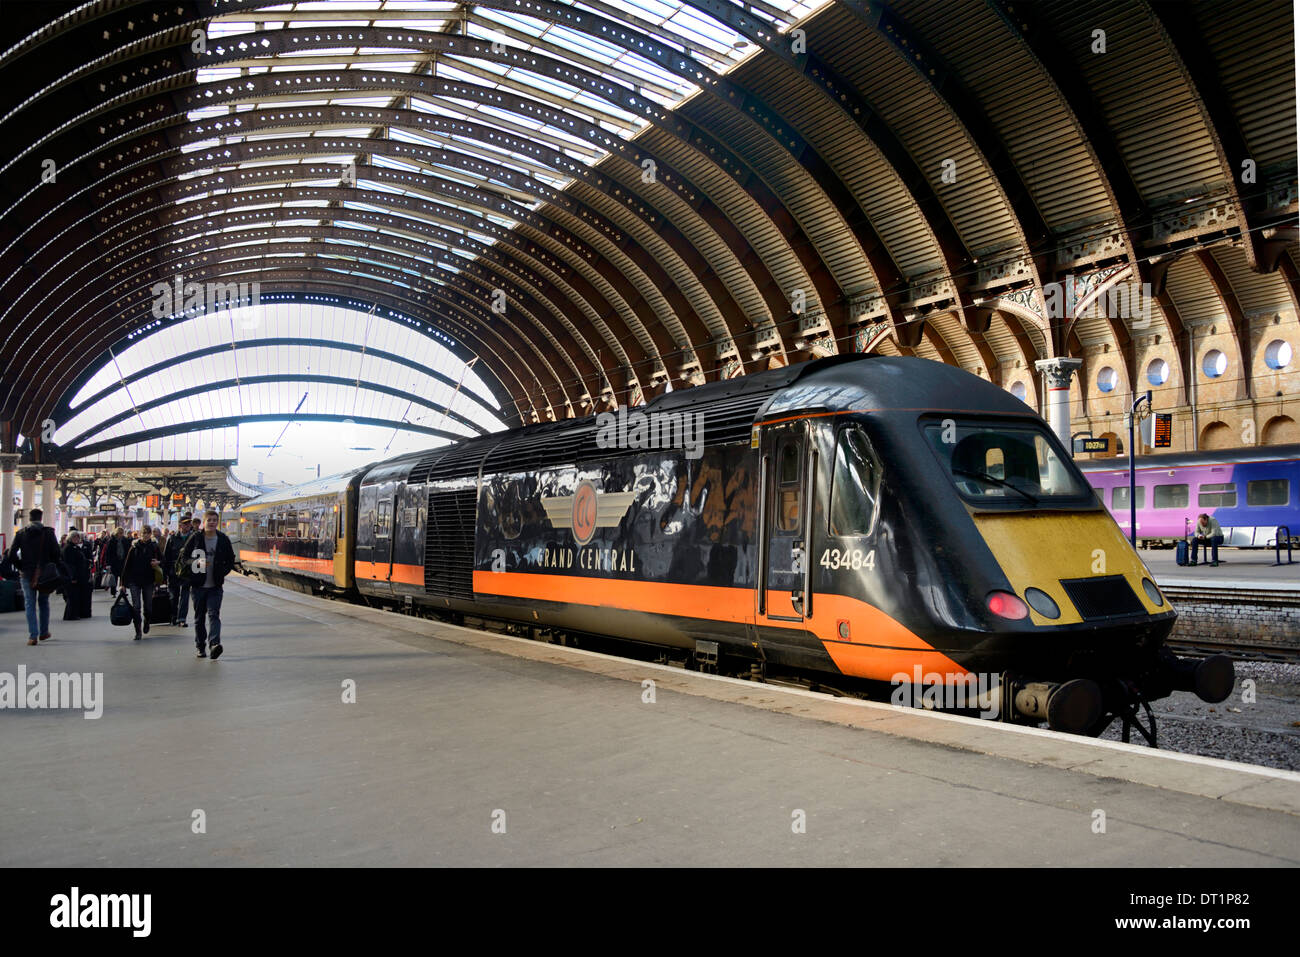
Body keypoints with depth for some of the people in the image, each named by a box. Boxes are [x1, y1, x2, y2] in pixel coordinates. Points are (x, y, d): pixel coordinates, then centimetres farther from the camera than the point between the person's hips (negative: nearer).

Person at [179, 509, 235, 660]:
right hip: (198, 585, 0)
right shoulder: (195, 537, -1)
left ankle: (214, 644, -25)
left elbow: (230, 560, 14)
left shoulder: (223, 539, 4)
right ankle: (200, 646, 20)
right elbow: (183, 558, -1)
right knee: (199, 617, 9)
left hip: (215, 586, 0)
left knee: (214, 614, -13)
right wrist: (196, 562, -20)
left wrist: (222, 573, -2)